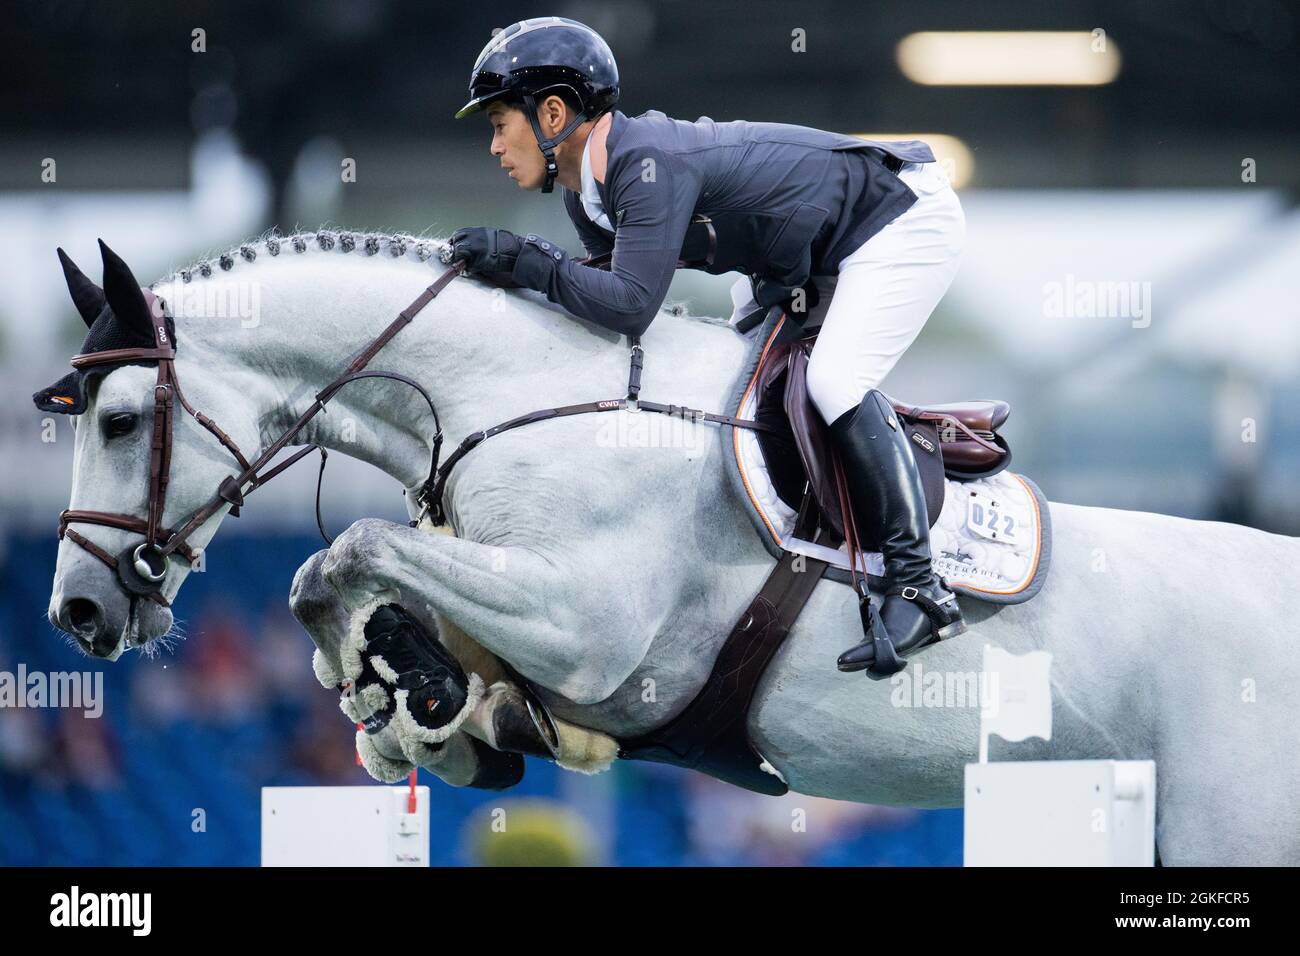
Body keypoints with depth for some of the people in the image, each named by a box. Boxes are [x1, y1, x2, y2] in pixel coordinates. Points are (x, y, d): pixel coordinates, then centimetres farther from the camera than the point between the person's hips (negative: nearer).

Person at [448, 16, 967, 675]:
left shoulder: (650, 165, -31)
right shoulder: (586, 194, 0)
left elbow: (631, 304, -37)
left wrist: (525, 261, -33)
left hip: (906, 214, -11)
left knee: (836, 381, -24)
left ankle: (919, 589, -22)